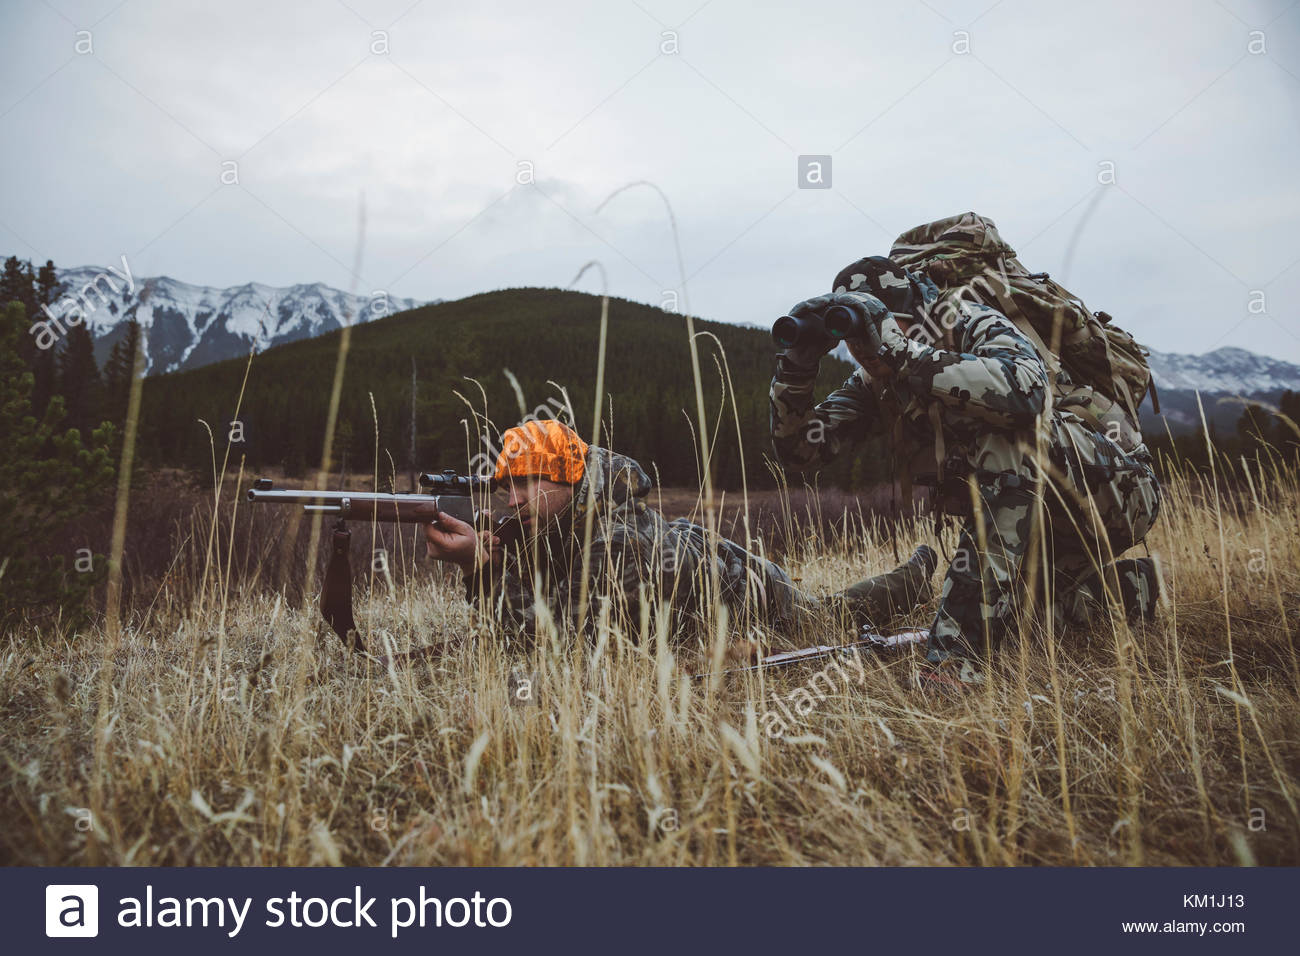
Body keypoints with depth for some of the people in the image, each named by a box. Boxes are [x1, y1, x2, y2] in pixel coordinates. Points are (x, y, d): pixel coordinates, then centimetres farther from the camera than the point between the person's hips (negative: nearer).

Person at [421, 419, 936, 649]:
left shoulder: (616, 535, -42)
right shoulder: (554, 523, -17)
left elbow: (553, 626, -42)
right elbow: (518, 614, -12)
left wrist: (479, 561, -47)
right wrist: (489, 559, -30)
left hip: (753, 596, -6)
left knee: (838, 615, 22)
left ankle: (918, 572, 48)